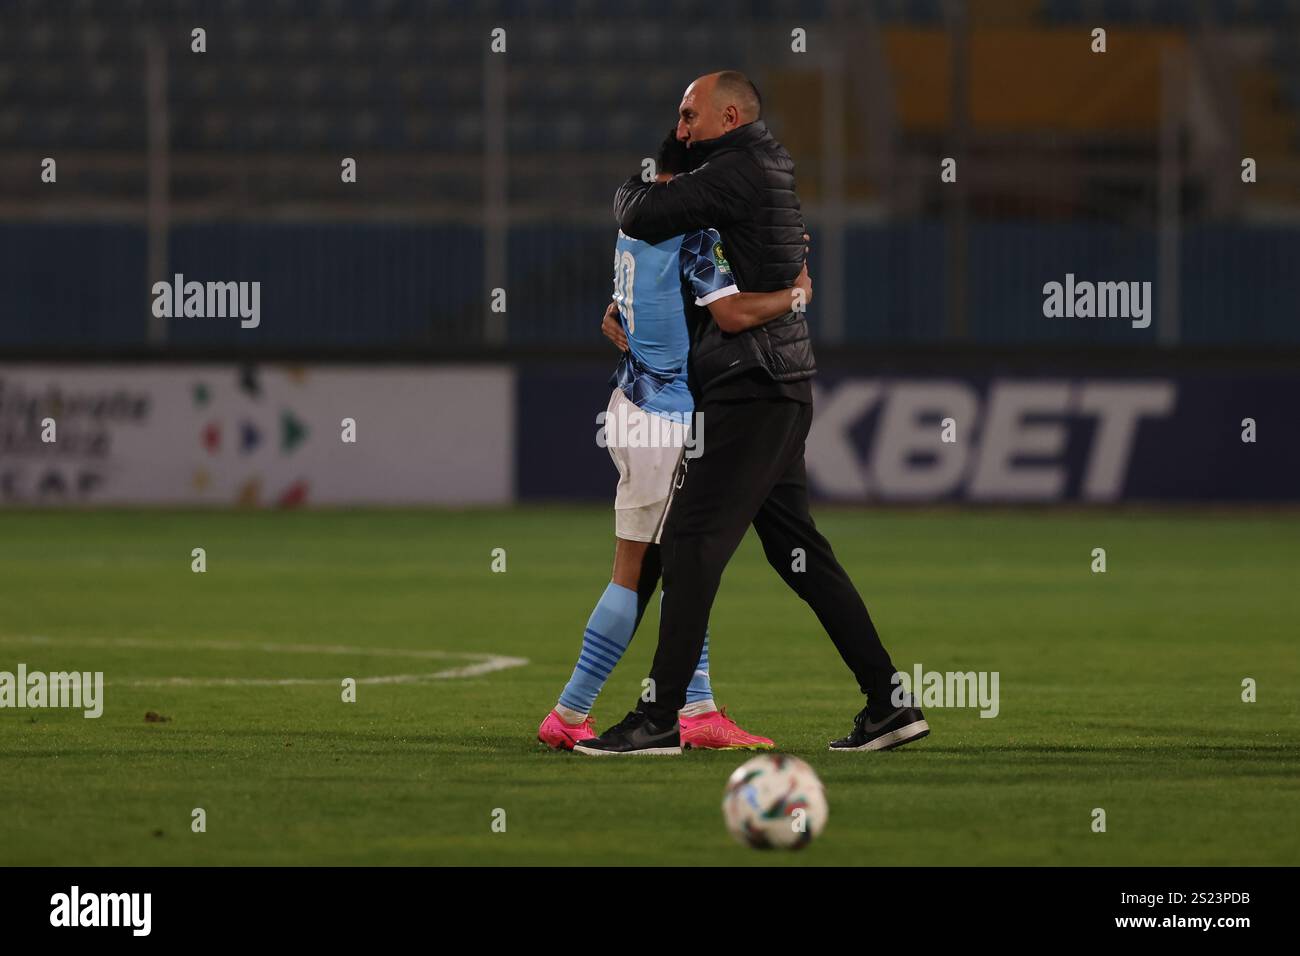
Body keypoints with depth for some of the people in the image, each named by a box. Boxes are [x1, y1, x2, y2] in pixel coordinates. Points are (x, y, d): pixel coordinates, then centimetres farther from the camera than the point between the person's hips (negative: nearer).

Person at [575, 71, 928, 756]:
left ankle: (659, 718, -12)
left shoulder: (738, 171, -12)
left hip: (749, 389, -10)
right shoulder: (767, 170, 19)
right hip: (782, 391, 10)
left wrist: (628, 189, 4)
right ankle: (889, 704, 11)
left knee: (690, 542, -10)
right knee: (797, 551, 11)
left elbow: (641, 217, -19)